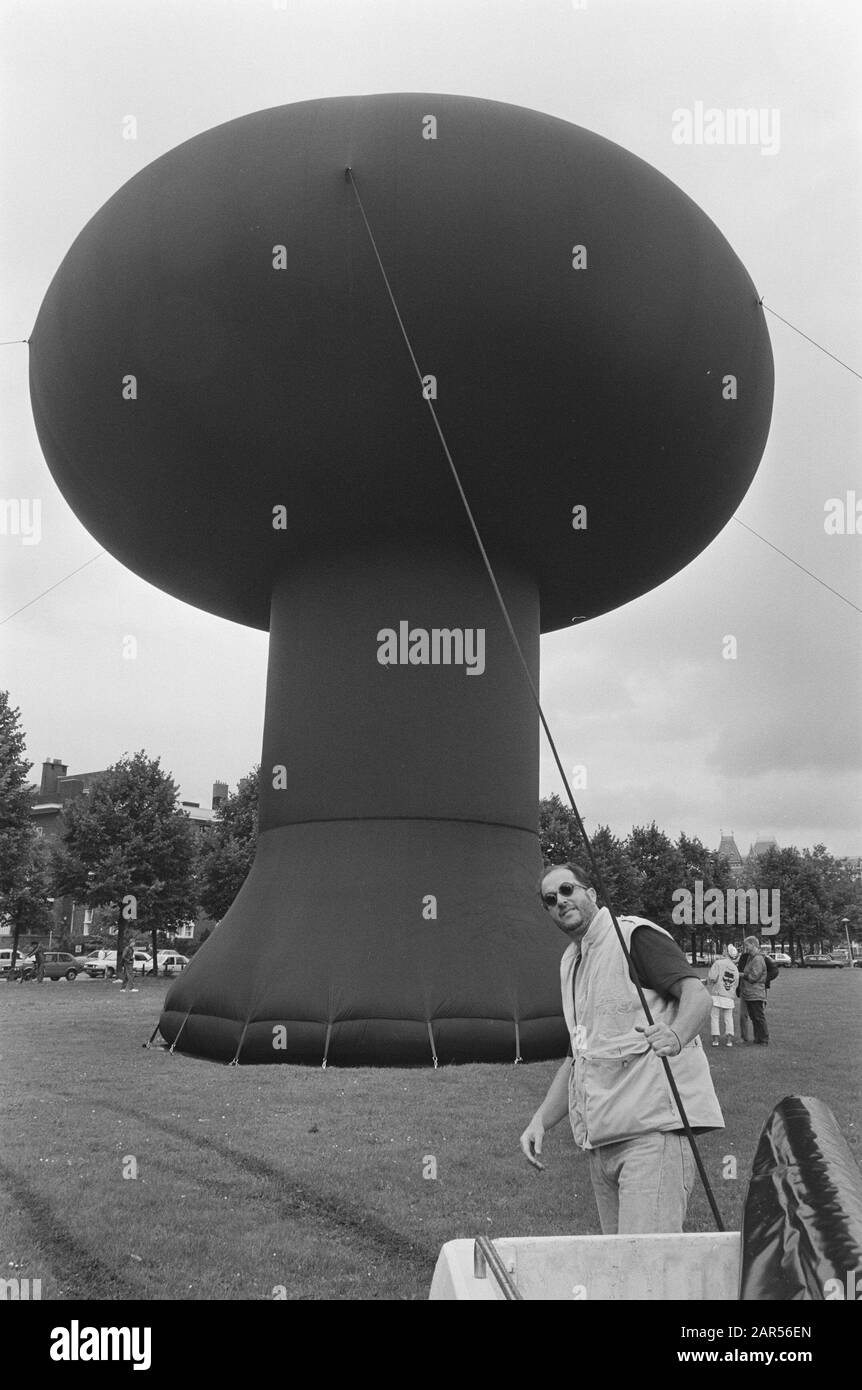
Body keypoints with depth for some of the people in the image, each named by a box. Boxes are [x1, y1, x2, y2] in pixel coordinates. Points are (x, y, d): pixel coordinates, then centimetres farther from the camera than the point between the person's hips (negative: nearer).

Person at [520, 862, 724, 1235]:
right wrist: (541, 1120, 14)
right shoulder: (570, 962, 19)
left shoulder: (634, 935, -5)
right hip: (600, 1139, 8)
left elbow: (697, 994, -18)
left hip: (652, 1126, -8)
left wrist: (676, 1035, -39)